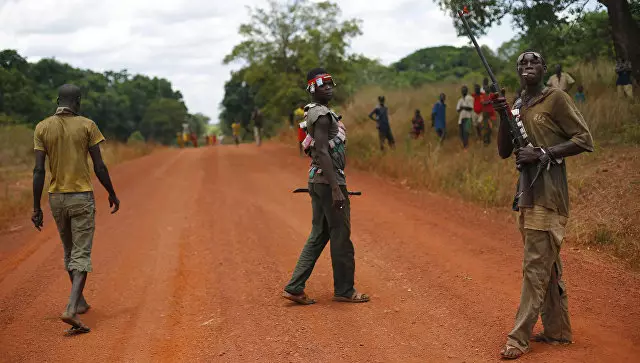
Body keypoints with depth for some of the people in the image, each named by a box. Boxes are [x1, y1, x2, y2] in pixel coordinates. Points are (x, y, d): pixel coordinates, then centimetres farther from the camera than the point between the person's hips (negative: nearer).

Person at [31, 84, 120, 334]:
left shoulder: (42, 128, -1)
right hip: (82, 197, -3)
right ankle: (71, 309, -19)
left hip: (56, 198, 3)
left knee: (69, 252, 21)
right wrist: (112, 194, 8)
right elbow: (99, 166, -6)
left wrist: (36, 207, -1)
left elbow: (39, 170, -5)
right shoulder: (87, 126, -6)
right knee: (81, 255, -3)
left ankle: (79, 302, 34)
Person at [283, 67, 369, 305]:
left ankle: (295, 288, 9)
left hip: (317, 181, 10)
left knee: (319, 235, 11)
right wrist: (336, 188, -26)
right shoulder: (322, 115, -14)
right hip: (329, 181, -10)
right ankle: (344, 290, 9)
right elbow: (322, 153, -23)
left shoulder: (314, 113, 17)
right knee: (341, 236, 0)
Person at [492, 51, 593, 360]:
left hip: (548, 196, -8)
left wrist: (542, 154, -18)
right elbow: (504, 152, 13)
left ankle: (519, 337, -6)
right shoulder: (519, 106, 16)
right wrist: (504, 117, -2)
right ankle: (557, 331, 20)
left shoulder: (556, 99, -6)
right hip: (526, 194, 8)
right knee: (548, 266, 13)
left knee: (536, 267, -8)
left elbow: (584, 140, -10)